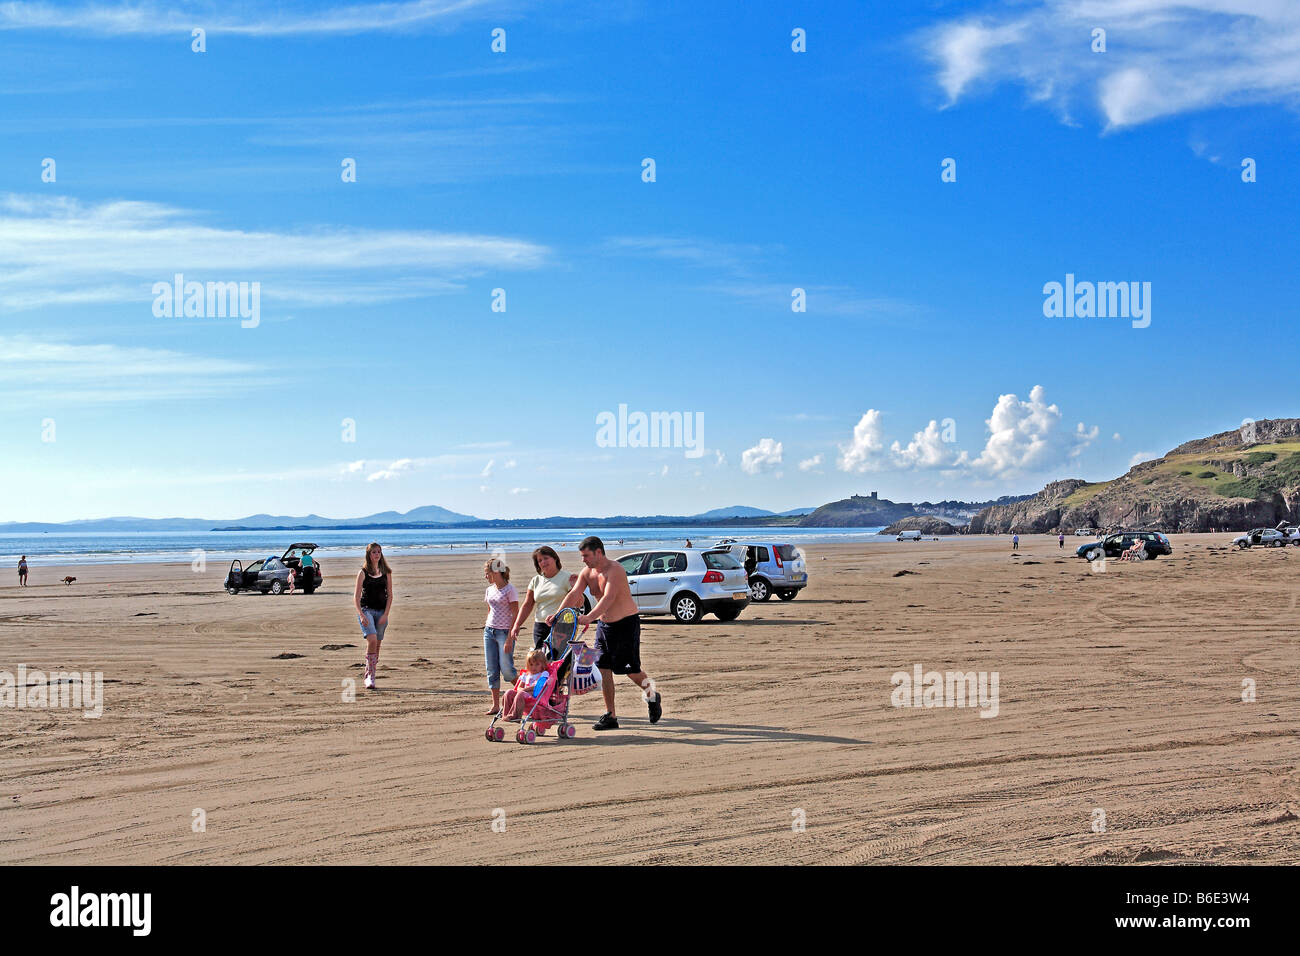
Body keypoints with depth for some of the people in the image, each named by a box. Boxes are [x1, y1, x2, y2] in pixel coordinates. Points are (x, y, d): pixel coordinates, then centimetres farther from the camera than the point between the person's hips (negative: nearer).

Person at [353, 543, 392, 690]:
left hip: (381, 611, 3)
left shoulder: (386, 572, 8)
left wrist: (385, 615, -4)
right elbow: (356, 596, -3)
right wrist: (361, 615, -14)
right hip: (366, 610, -3)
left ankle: (368, 676, 18)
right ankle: (370, 676, -17)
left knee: (377, 645, 5)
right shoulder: (363, 573, 0)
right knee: (372, 640, -21)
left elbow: (389, 595, 7)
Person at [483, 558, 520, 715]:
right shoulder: (489, 590, 11)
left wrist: (510, 638, -17)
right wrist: (487, 626, 14)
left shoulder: (509, 589, -9)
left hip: (504, 632, -7)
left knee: (506, 669, -9)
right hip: (489, 632, 7)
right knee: (492, 671, 4)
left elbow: (515, 615, -12)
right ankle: (495, 705, 8)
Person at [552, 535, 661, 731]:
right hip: (604, 624, 7)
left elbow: (608, 598, -34)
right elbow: (574, 594, -6)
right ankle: (610, 716, 7)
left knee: (630, 669, -2)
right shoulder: (587, 572, 2)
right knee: (604, 669, 2)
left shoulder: (615, 570, -22)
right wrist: (558, 614, -22)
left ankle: (652, 695, 27)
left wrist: (589, 617, -48)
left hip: (626, 623, -7)